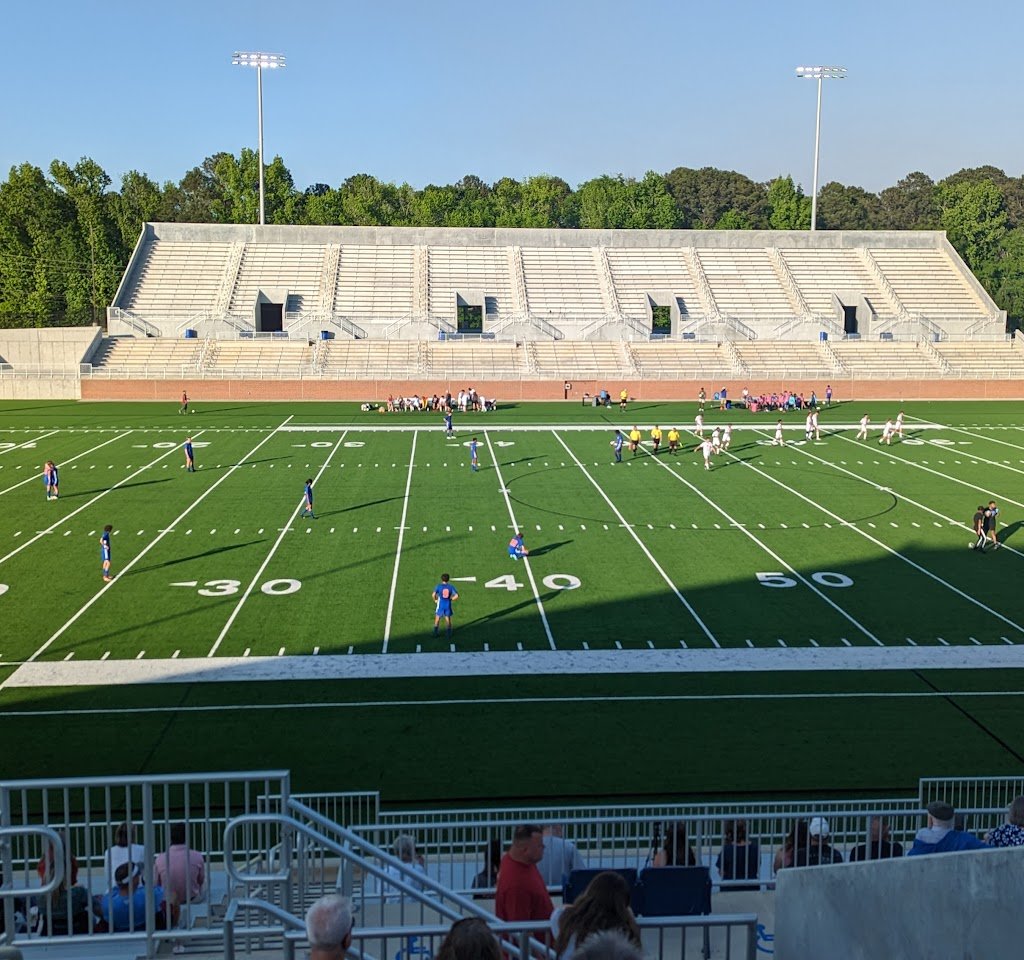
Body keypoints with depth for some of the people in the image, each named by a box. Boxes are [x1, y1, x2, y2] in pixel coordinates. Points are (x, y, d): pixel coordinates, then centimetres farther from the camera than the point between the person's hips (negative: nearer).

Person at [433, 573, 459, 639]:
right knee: (448, 619, 12)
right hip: (448, 606, 2)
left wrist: (435, 600, 1)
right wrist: (451, 599, 7)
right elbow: (456, 595, -8)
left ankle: (435, 633, 17)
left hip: (440, 605, -2)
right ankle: (449, 635, 12)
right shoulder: (451, 587, -2)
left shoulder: (439, 586, -7)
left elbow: (434, 595, -18)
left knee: (437, 618, 14)